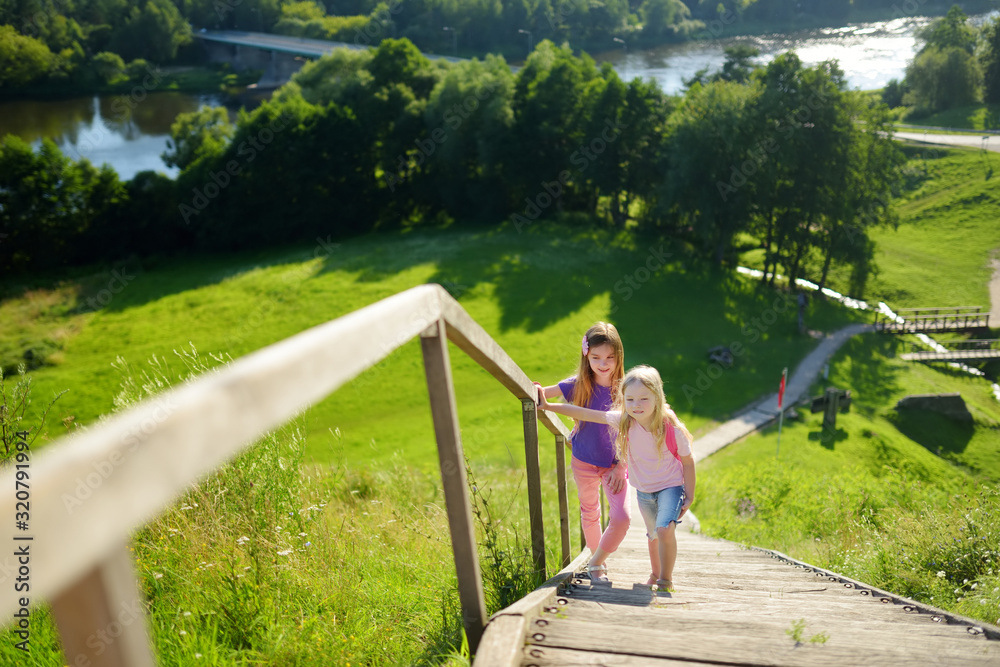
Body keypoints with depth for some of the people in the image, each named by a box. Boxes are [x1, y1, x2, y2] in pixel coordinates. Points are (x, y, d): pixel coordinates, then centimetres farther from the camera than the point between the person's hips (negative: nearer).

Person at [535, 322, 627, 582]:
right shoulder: (579, 385, -10)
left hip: (614, 463, -1)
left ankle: (597, 561, 11)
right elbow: (547, 392, -6)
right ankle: (596, 561, 41)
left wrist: (621, 466, -9)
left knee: (622, 517, -13)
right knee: (590, 513, 17)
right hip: (584, 462, 1)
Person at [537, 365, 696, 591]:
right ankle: (655, 574, 48)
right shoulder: (624, 421, -20)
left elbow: (688, 462, -12)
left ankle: (666, 581, -2)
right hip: (643, 490, 4)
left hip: (671, 486, -4)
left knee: (665, 530, -25)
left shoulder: (672, 429, -27)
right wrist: (548, 406, -16)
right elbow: (586, 414, -15)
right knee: (653, 535, 22)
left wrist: (689, 497, -8)